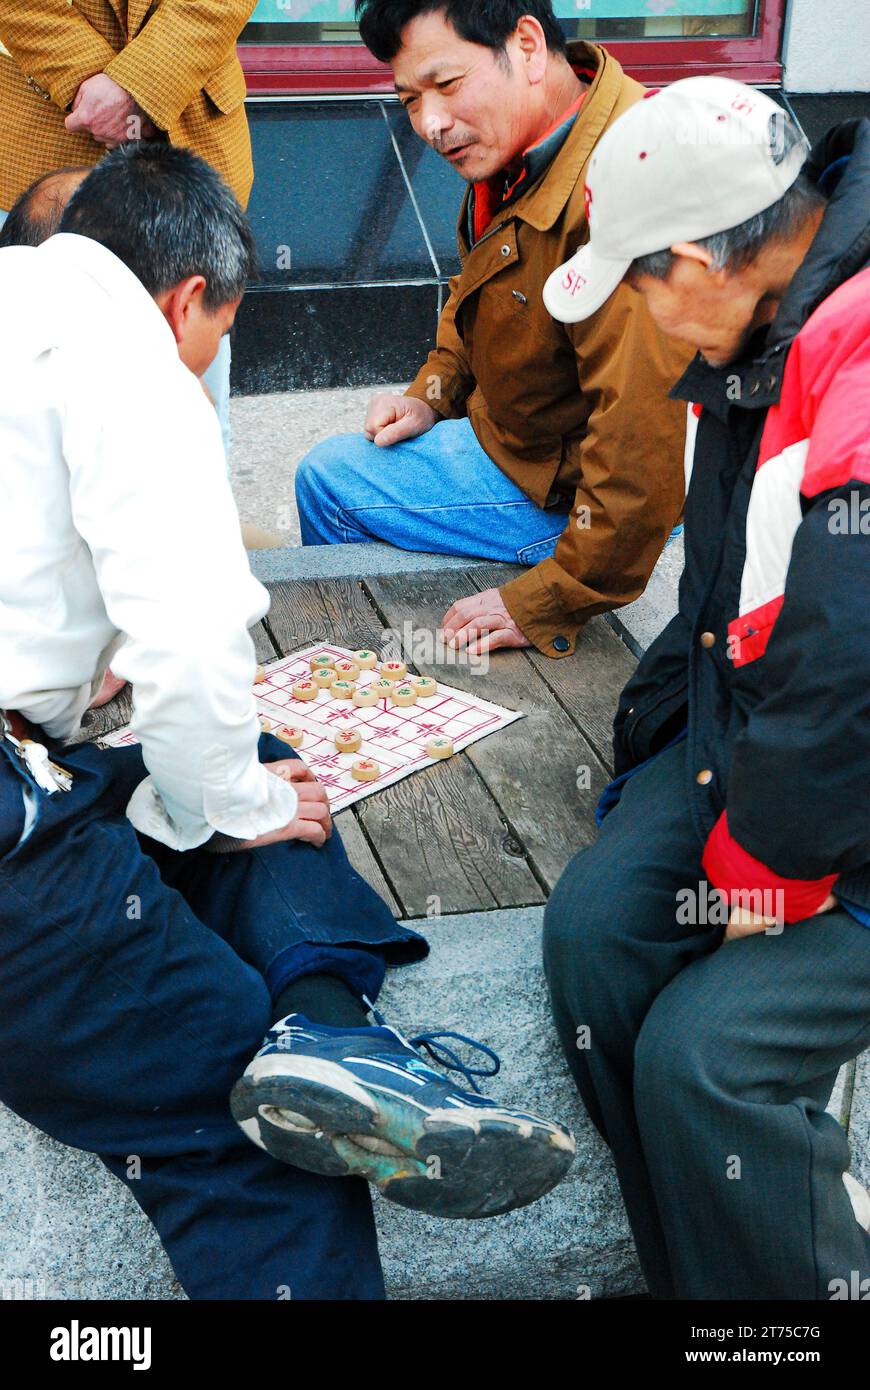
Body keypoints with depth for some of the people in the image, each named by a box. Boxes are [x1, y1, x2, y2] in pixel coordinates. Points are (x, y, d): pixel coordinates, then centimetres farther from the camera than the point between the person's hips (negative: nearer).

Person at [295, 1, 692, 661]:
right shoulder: (513, 147, -3)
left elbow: (644, 446, -37)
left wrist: (546, 604, -30)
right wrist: (433, 392, 5)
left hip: (568, 487, -10)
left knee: (329, 480, -5)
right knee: (331, 469, 23)